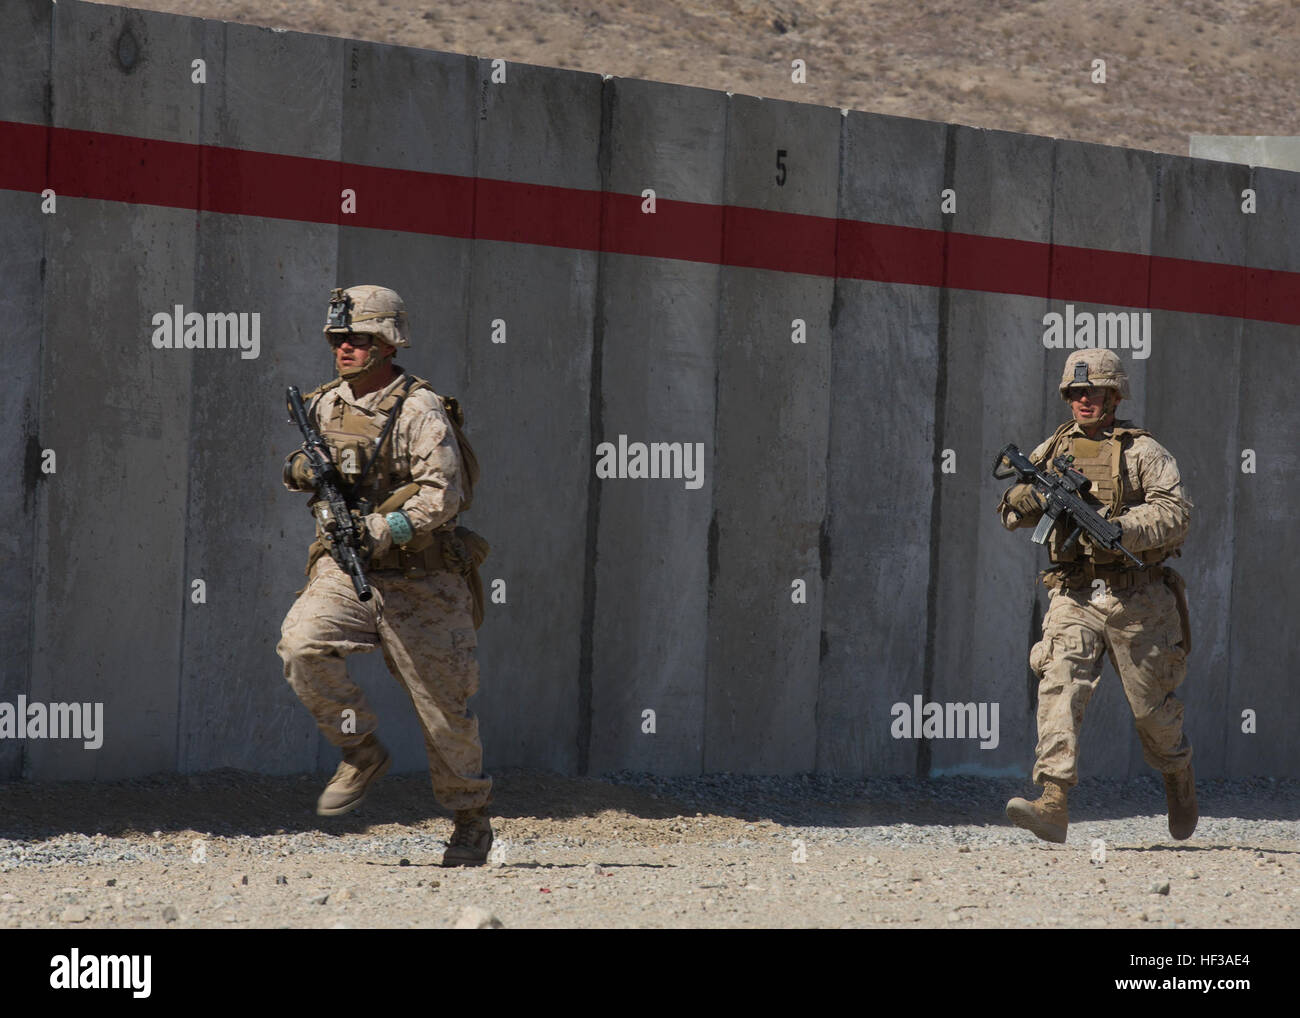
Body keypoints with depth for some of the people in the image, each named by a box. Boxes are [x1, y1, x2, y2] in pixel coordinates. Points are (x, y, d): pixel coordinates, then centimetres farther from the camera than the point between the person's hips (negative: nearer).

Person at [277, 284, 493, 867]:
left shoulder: (421, 411, -11)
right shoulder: (326, 406, 8)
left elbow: (441, 494, -20)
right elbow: (313, 468, 24)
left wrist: (384, 529, -32)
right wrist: (302, 472, -1)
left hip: (419, 582, -4)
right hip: (343, 568, 5)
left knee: (443, 704, 1)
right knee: (302, 644, -24)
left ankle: (472, 822, 20)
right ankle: (361, 753, -4)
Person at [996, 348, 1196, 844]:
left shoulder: (1142, 451, -1)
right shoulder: (1054, 449, 12)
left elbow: (1175, 512, -13)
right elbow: (1012, 512, 11)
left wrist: (1119, 529, -27)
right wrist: (1024, 498, -13)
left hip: (1136, 599, -2)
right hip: (1074, 598, 2)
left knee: (1151, 704, 8)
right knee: (1060, 687, -18)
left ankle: (1179, 776, 39)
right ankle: (1053, 805, -28)